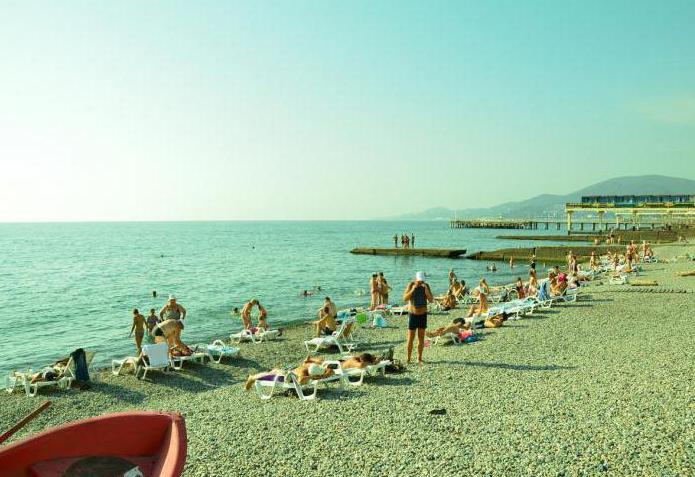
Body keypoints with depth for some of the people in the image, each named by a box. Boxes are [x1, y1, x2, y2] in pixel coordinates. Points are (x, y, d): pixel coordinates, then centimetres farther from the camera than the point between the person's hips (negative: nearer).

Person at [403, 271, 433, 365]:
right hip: (413, 315, -2)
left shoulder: (426, 285, -3)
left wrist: (426, 289, -22)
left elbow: (431, 300, -9)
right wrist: (413, 289, -28)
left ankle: (419, 359, 16)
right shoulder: (411, 285, -9)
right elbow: (405, 298, -18)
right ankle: (408, 359, 8)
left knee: (421, 338, 7)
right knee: (410, 339, -1)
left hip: (423, 315, 2)